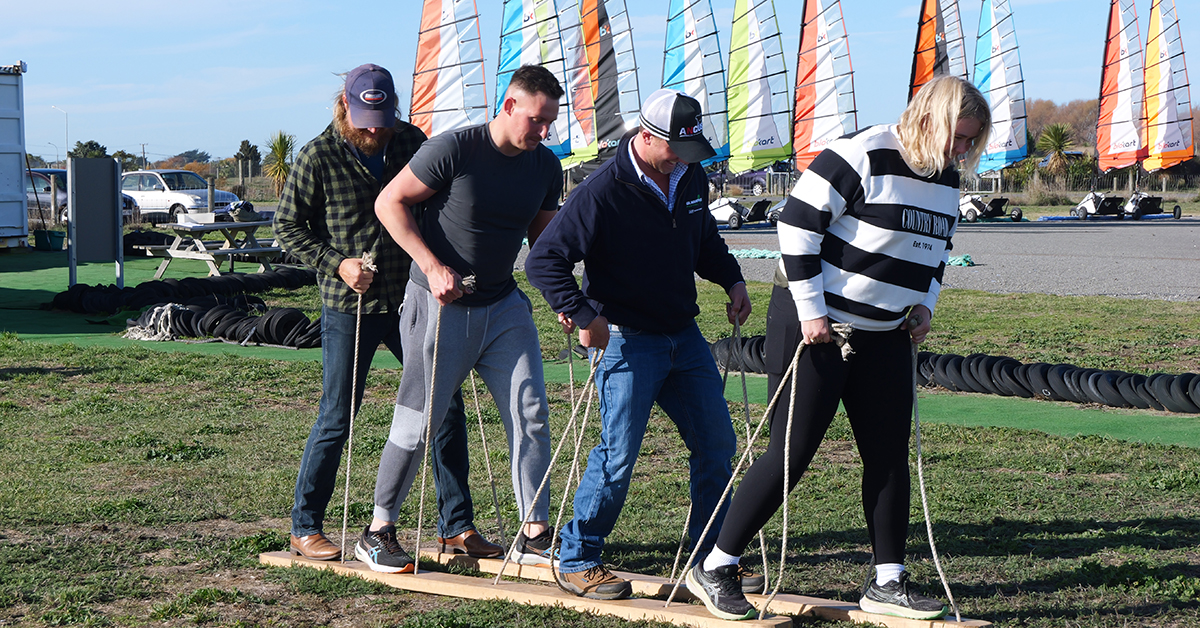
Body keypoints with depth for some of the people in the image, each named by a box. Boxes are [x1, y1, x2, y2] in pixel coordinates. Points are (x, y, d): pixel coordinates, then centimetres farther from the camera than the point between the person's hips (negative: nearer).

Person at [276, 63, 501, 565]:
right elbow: (288, 227, -2)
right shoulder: (318, 157, -8)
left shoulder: (410, 142, 4)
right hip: (349, 305, -4)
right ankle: (305, 528, 15)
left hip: (410, 300, 5)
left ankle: (456, 527, 14)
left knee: (446, 407, 4)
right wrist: (336, 264, -14)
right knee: (336, 419, -1)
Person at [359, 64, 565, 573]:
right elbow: (389, 203, -11)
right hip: (440, 306, -5)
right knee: (418, 422, -2)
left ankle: (535, 536, 7)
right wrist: (433, 266, -20)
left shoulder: (545, 167, 2)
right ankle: (378, 531, 14)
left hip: (504, 306, 6)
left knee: (531, 415, -1)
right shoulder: (453, 150, -17)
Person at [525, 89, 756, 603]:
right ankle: (577, 562, 8)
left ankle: (712, 557, 22)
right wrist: (583, 315, -25)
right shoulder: (604, 191, -18)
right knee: (618, 454, -8)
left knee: (717, 445, 9)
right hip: (627, 340, -7)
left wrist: (732, 280, 9)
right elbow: (543, 260, -19)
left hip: (683, 335, 7)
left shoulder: (691, 178, 4)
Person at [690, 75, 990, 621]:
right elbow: (797, 224, -18)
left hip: (884, 335, 8)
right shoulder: (859, 157, -18)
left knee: (889, 454, 6)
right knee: (791, 454, -7)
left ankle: (887, 582, 17)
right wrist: (811, 311, -17)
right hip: (813, 324, -8)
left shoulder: (945, 181, 9)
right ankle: (713, 569, 4)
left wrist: (924, 301, 8)